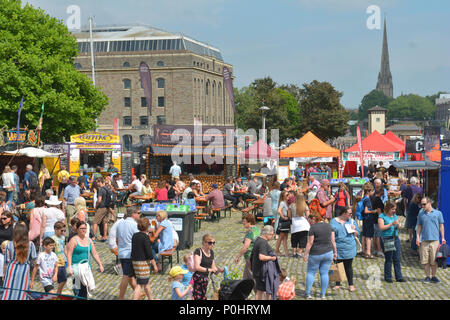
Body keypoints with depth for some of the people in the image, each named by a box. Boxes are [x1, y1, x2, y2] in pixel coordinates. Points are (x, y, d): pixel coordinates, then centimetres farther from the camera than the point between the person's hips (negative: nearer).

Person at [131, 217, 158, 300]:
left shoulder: (135, 235, 5)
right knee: (140, 285, -5)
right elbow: (149, 253, -17)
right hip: (143, 262, -8)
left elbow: (134, 249, 11)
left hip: (135, 261, 8)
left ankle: (151, 299, 36)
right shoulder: (145, 237, -17)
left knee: (146, 282, 23)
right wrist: (154, 265, -9)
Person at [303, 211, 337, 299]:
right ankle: (323, 294, 10)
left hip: (315, 254, -4)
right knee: (324, 273, 8)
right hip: (328, 252, 4)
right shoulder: (329, 226, 1)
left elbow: (310, 243, -13)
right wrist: (335, 252, 11)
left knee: (311, 272, 9)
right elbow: (333, 241, 3)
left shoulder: (313, 227, -13)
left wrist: (306, 254, -7)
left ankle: (308, 293, 7)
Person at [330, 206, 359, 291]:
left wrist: (354, 230, -8)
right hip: (338, 249, -1)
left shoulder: (352, 221, 7)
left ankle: (351, 284, 15)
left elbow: (357, 234, 13)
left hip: (349, 248, 1)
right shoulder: (334, 222, 0)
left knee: (348, 267, 5)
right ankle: (337, 284, 20)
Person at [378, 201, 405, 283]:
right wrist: (391, 224, -19)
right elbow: (381, 227, -12)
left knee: (397, 258, 5)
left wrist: (397, 225, -7)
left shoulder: (395, 216, 15)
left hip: (395, 238, 6)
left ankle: (399, 277, 10)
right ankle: (387, 277, 10)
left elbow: (397, 228, 16)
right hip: (387, 239, -6)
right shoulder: (382, 216, -3)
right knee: (388, 259, -1)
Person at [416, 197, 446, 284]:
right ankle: (427, 276, 12)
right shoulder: (421, 214, 10)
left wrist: (443, 238, 4)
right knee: (425, 260, 1)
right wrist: (418, 238, 4)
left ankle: (433, 276, 12)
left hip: (435, 240, -2)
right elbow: (419, 227, 13)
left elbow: (441, 226, 9)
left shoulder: (438, 213, 5)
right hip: (424, 240, 2)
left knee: (434, 260, 0)